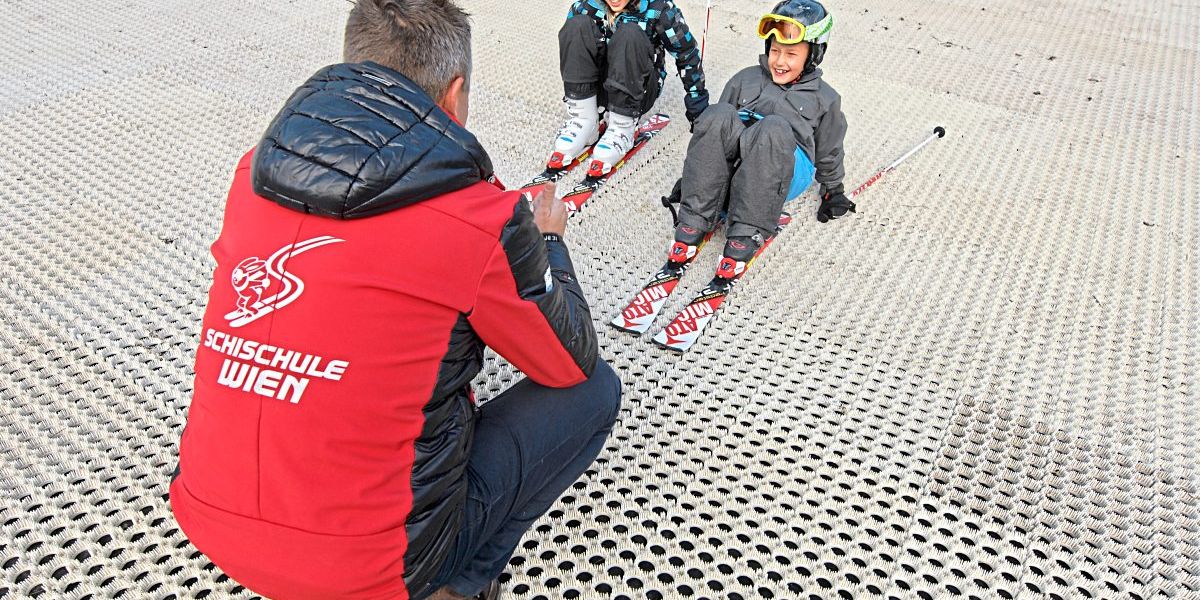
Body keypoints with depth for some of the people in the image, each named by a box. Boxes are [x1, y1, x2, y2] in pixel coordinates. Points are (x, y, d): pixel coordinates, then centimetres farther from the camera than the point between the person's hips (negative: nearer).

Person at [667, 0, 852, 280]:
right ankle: (695, 220, -30)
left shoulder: (825, 99, 15)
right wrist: (694, 176, 20)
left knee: (774, 127, -37)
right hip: (733, 164, 2)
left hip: (787, 171, -2)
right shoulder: (746, 79, 20)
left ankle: (747, 233, -35)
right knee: (719, 114, -29)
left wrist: (833, 192, 23)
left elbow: (828, 153, 23)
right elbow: (713, 130, 22)